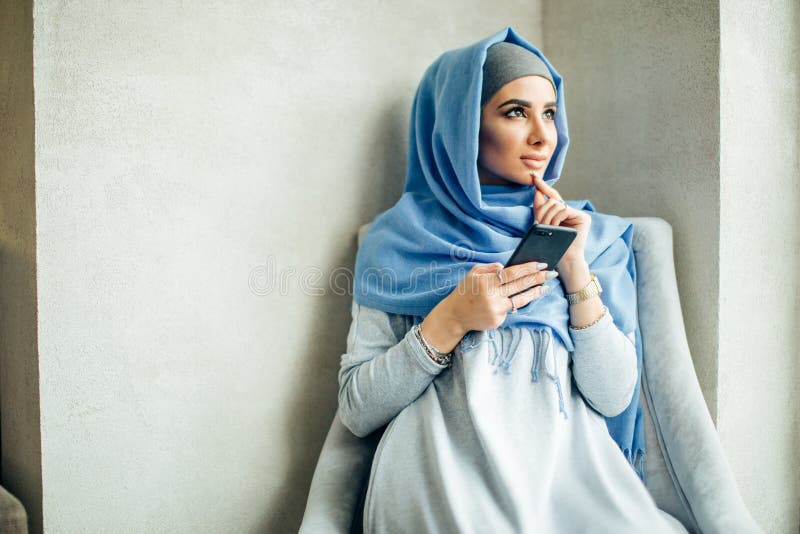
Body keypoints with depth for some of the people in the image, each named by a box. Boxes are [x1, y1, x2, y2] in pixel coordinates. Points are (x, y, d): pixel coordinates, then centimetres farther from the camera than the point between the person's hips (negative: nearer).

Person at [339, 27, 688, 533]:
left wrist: (576, 269, -7)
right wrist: (450, 321, -11)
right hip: (443, 478, -2)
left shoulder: (591, 233, 11)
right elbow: (357, 410, 1)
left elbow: (613, 397, 4)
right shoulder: (400, 238, 4)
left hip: (568, 470, 3)